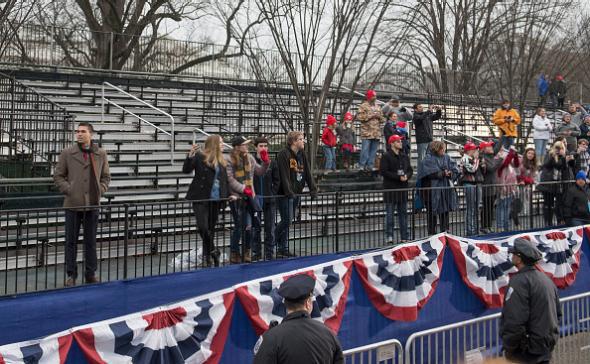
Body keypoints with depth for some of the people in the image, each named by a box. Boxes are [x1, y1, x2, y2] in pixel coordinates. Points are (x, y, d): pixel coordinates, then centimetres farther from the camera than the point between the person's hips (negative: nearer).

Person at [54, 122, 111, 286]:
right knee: (71, 241, 4)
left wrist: (100, 190, -1)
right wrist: (68, 190, -7)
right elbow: (58, 176, 4)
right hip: (73, 204, -1)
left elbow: (106, 176, 14)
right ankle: (71, 274, 13)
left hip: (92, 204, 2)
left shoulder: (101, 154, 5)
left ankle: (90, 274, 19)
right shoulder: (67, 153, 0)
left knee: (91, 241, 9)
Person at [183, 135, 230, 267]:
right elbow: (186, 170, -11)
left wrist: (228, 194, 7)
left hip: (216, 199, 5)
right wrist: (190, 156, -26)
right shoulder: (200, 156, -5)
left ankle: (208, 257, 16)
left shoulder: (222, 161, 11)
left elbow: (224, 180, 16)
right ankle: (213, 251, 4)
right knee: (203, 227, -15)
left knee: (211, 229, 8)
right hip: (201, 198, -5)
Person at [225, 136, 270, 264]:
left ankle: (247, 255, 20)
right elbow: (230, 179, -14)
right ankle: (234, 255, 13)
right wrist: (243, 189, -18)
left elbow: (260, 171, 17)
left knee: (248, 227, 7)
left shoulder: (250, 158, 8)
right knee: (239, 227, -1)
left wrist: (265, 161, 1)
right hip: (236, 197, -5)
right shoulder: (229, 160, -10)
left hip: (249, 196, 5)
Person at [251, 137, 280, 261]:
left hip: (269, 199, 2)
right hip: (255, 199, -2)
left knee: (270, 228, 5)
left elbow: (276, 180, 7)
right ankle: (256, 253, 16)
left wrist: (272, 193, -2)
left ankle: (269, 253, 13)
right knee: (255, 227, 6)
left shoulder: (272, 163, 2)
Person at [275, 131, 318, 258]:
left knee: (288, 220, 10)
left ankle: (283, 248, 15)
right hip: (285, 194, -7)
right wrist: (289, 192, -26)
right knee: (287, 220, -11)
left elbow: (308, 172, 9)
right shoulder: (284, 154, -14)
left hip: (296, 193, 8)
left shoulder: (302, 154, 11)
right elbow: (284, 175, -21)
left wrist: (313, 189, 1)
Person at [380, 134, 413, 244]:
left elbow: (410, 170, 17)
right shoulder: (386, 156, -6)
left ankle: (404, 237, 16)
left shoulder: (405, 156, 13)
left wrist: (407, 176, -7)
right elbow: (383, 171, -13)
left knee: (403, 213, 10)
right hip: (390, 189, -6)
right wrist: (398, 177, -16)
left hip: (403, 189, 6)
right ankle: (389, 237, 3)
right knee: (389, 214, -2)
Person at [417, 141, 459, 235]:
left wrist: (450, 173, -13)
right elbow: (430, 172, -17)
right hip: (432, 190, -5)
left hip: (445, 188, 5)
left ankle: (445, 231, 19)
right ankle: (432, 233, 10)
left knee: (445, 211, 9)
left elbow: (455, 170, 6)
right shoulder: (429, 159, -5)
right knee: (432, 213, 2)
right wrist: (442, 173, -16)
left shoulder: (447, 158, 10)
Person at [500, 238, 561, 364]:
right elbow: (558, 313, 18)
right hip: (546, 349, 9)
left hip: (527, 353, -9)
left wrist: (508, 347, -14)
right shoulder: (546, 279, 12)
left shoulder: (519, 281, -19)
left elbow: (514, 321, -25)